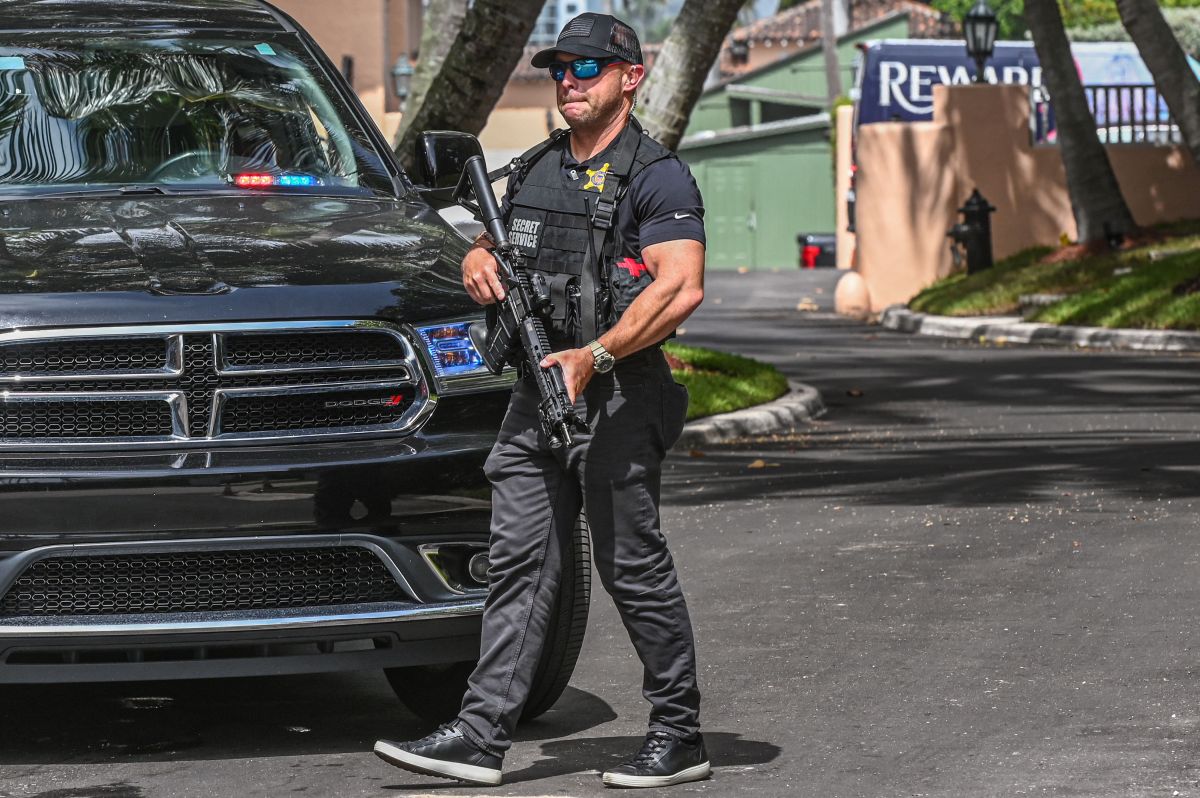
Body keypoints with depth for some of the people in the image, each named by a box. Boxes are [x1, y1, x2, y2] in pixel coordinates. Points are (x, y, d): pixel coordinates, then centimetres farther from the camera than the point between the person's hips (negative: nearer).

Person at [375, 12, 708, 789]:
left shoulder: (656, 176, -8)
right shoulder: (534, 170, 17)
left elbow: (681, 289, -20)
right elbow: (484, 249, 27)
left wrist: (591, 358, -24)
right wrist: (479, 265, 1)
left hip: (618, 397, -7)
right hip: (538, 396, 7)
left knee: (634, 567, -3)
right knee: (519, 564, 3)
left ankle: (680, 737, 7)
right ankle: (483, 733, 1)